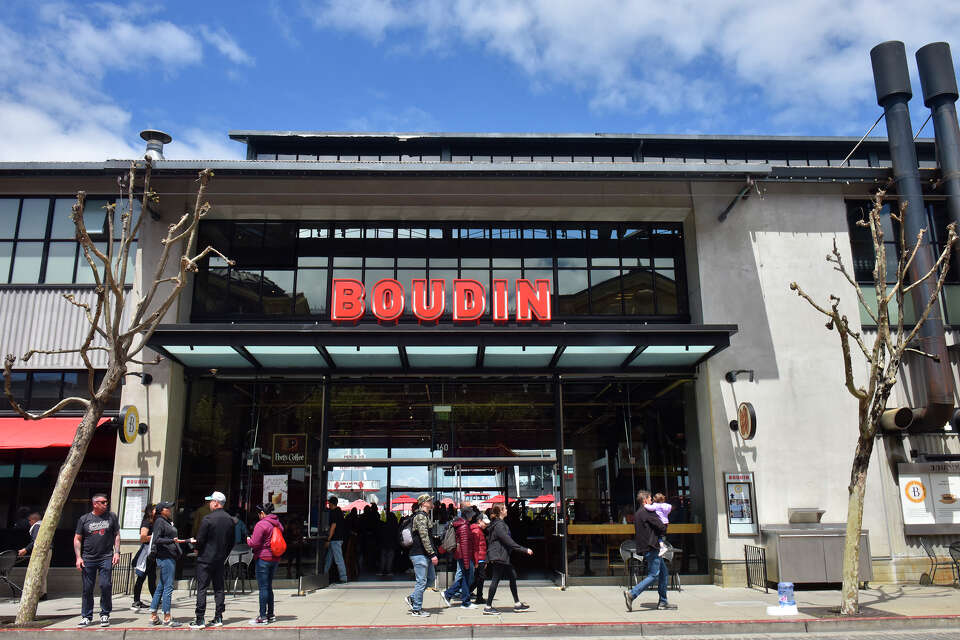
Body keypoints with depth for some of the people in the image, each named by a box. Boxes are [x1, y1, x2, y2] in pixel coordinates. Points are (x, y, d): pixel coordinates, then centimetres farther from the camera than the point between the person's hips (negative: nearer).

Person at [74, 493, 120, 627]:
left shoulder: (111, 516, 7)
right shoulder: (84, 519, 6)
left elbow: (116, 535, 10)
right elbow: (77, 539, 8)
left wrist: (117, 552, 0)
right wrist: (78, 557, -2)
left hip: (106, 558, -1)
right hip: (88, 559, 1)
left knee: (106, 586, -7)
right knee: (87, 589, 4)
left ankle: (105, 615, 7)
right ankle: (86, 617, 17)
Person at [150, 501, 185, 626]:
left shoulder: (168, 521, 18)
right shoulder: (159, 521, -9)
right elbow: (157, 539, -18)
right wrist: (172, 540, -26)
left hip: (170, 557, 9)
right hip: (165, 557, -9)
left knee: (161, 587, 12)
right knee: (168, 587, -8)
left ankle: (153, 616, 17)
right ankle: (167, 618, -5)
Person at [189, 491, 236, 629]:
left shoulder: (208, 518, -14)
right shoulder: (230, 520, 5)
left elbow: (200, 539, -13)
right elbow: (232, 542, 9)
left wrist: (197, 549, 6)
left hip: (206, 559, -6)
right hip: (220, 560, 6)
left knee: (202, 588, -1)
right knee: (219, 588, 10)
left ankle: (200, 620, -1)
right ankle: (218, 618, 12)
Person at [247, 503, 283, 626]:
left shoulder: (261, 525, -14)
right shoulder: (278, 524, 10)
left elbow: (255, 543, -16)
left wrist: (249, 540, 5)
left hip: (263, 558, -8)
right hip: (275, 559, 8)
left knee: (263, 587, -4)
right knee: (269, 586, 16)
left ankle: (263, 617, -2)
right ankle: (271, 614, 20)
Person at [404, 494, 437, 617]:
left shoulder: (425, 516, 18)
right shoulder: (420, 516, -15)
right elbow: (424, 537, -22)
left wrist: (432, 554, 24)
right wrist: (432, 554, -23)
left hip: (425, 555, 10)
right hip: (420, 554, -10)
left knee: (431, 577, 14)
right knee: (421, 581, -4)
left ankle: (412, 598, 20)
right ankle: (416, 609, 6)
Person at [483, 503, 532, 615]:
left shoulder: (497, 523, 14)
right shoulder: (499, 525, -18)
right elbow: (509, 542, -21)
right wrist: (524, 550, -18)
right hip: (499, 557, -10)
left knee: (512, 577, 11)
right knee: (495, 580, -4)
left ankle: (517, 604, 17)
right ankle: (488, 607, 3)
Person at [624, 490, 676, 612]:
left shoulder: (637, 514, 17)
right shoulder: (648, 512, -12)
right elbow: (662, 528, -15)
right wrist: (664, 529, 9)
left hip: (644, 547, 10)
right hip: (651, 547, -10)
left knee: (663, 572, 15)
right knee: (654, 575, -8)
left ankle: (663, 602, 17)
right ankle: (632, 594, -13)